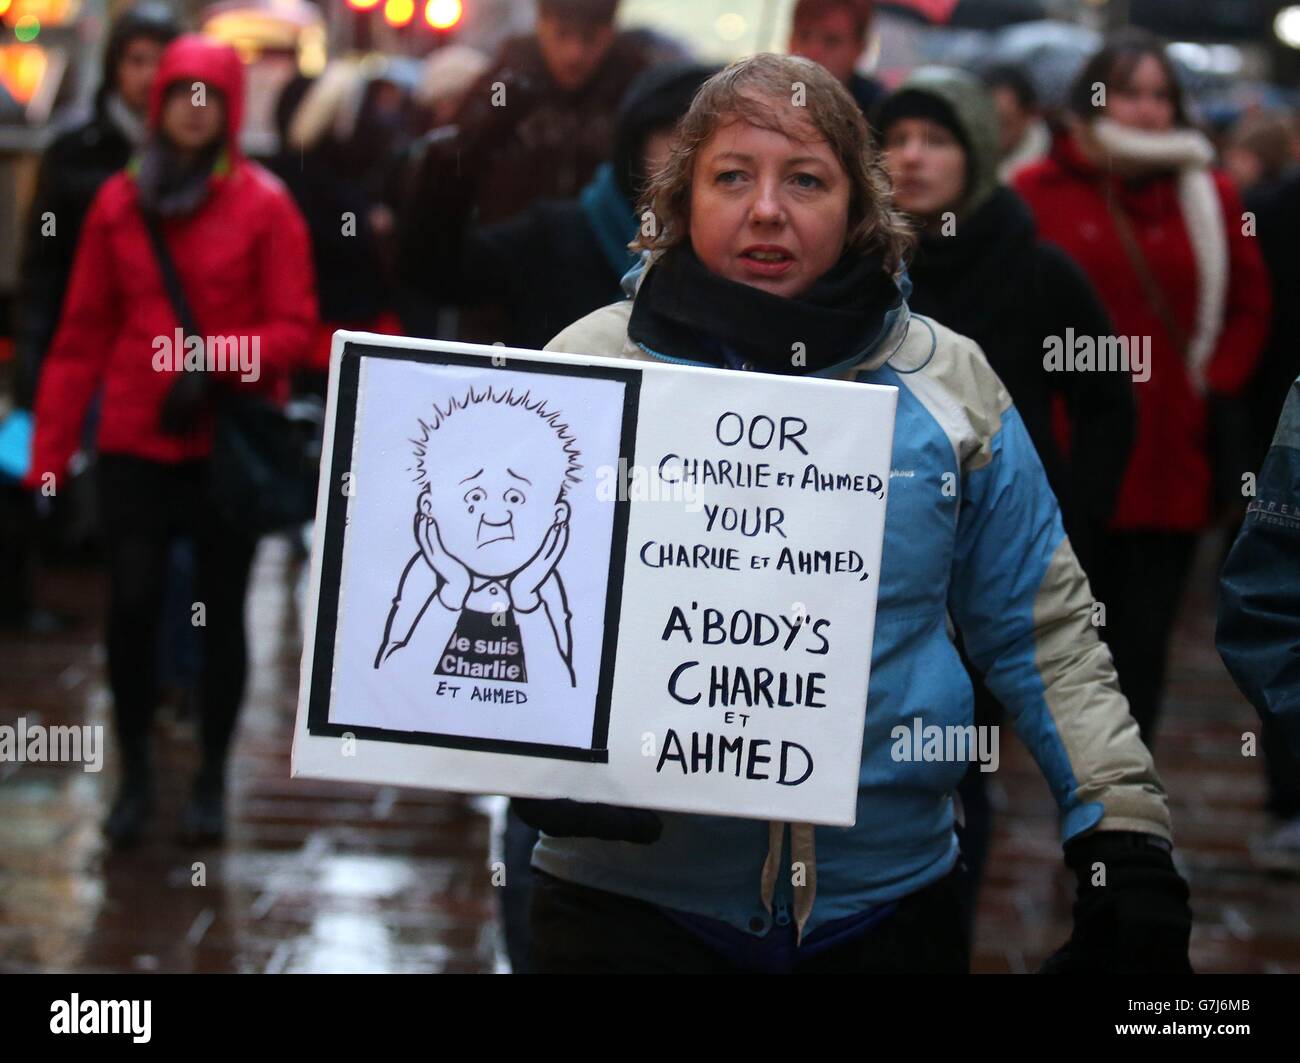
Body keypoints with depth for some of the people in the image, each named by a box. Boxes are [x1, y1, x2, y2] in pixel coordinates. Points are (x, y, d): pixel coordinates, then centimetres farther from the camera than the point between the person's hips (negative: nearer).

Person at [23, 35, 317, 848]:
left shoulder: (264, 204, -3)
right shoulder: (120, 202, 5)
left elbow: (293, 326, -4)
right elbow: (83, 336, 7)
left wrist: (217, 364, -21)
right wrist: (49, 452, 3)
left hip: (230, 441, -1)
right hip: (136, 442, 1)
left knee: (222, 609, 6)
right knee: (132, 604, -6)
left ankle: (212, 781, 18)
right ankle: (136, 775, 9)